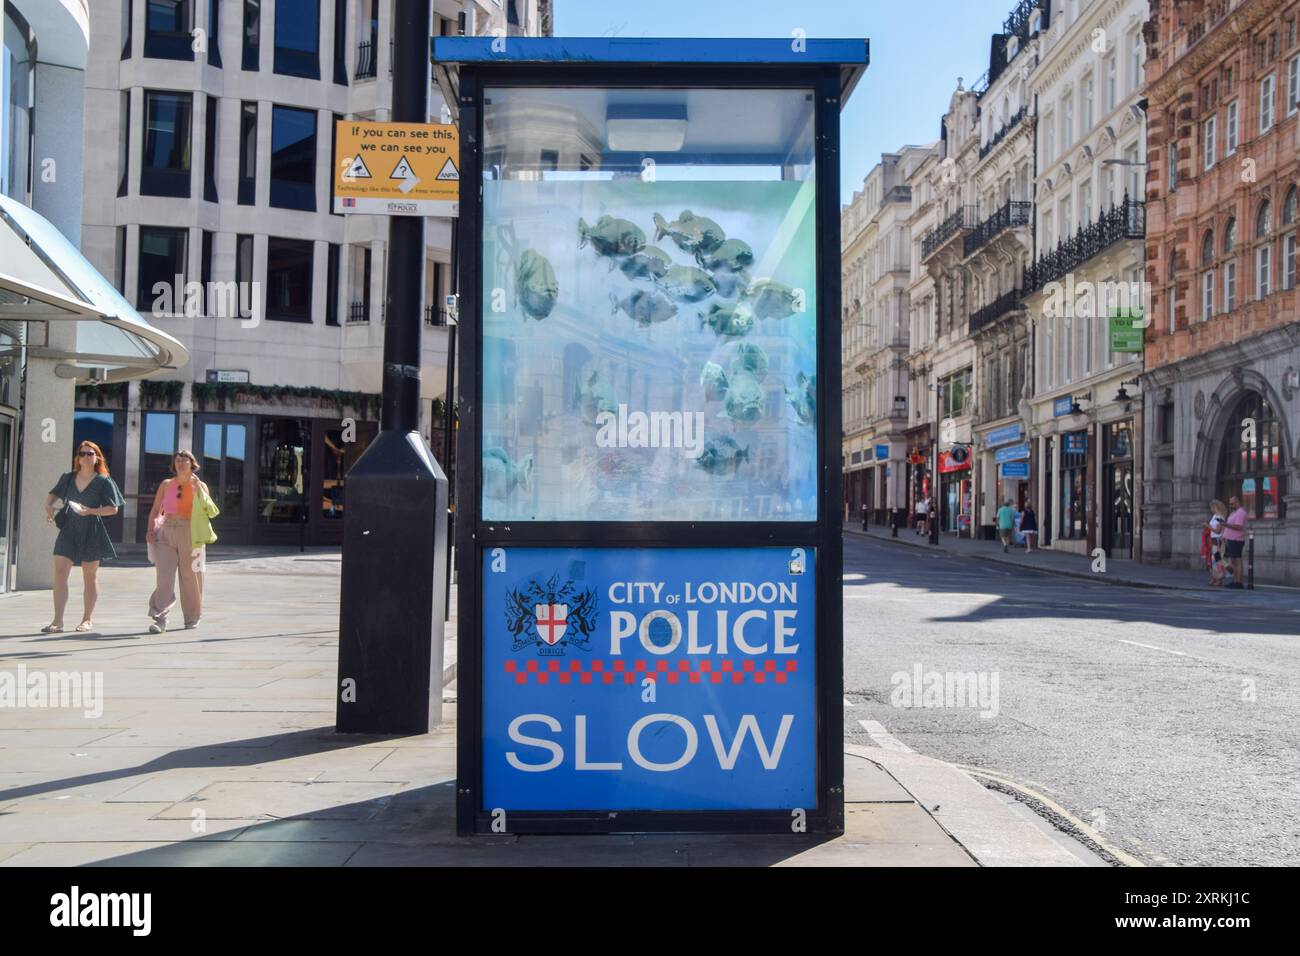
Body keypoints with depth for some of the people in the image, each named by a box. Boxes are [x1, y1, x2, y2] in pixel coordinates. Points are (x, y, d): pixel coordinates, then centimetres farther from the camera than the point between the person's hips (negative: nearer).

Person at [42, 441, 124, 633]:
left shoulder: (103, 482, -2)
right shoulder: (68, 478, 8)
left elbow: (113, 509, -4)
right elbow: (53, 494, 22)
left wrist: (90, 511, -17)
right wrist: (48, 506, 2)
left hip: (91, 532, -3)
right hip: (68, 530, 3)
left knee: (90, 577, 6)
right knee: (60, 572, -7)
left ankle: (87, 619, 17)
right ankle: (57, 621, -5)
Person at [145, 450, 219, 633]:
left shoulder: (200, 486, 7)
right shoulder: (166, 485, 11)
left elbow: (210, 511, -6)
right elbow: (155, 509, 12)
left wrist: (197, 488, -11)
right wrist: (150, 529, -2)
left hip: (190, 533, -1)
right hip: (166, 532, 1)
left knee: (190, 575, 5)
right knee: (165, 575, -10)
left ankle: (192, 617, 18)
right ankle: (160, 619, -13)